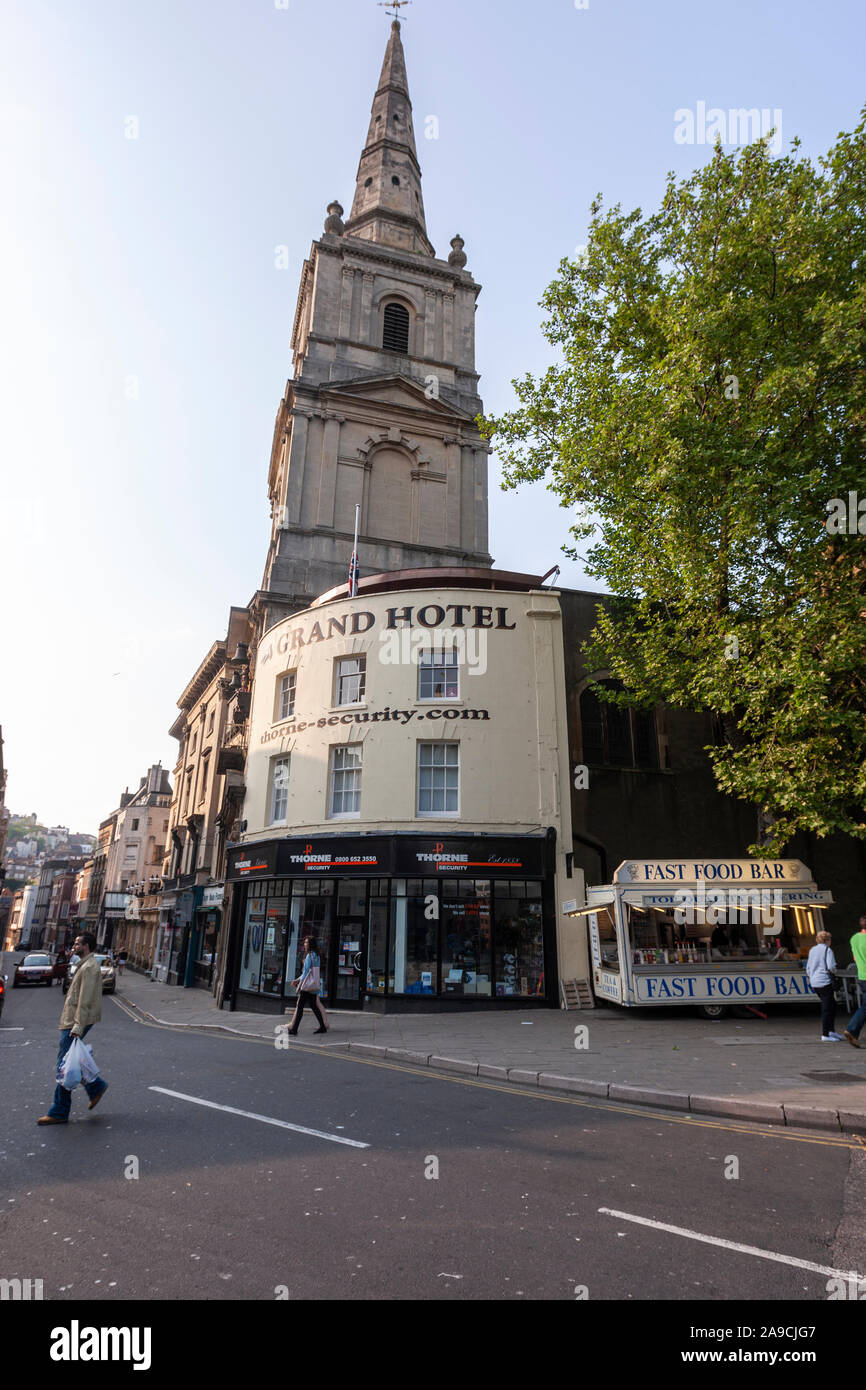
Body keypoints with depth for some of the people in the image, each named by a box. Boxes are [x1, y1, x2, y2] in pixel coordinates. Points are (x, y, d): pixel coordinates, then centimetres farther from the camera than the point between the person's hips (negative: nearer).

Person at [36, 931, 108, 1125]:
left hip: (76, 1023, -10)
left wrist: (78, 1026, -24)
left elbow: (86, 1000, -22)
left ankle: (59, 1113, 3)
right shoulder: (86, 965, 17)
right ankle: (96, 1087, 22)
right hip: (71, 1021, 10)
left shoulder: (89, 967, -16)